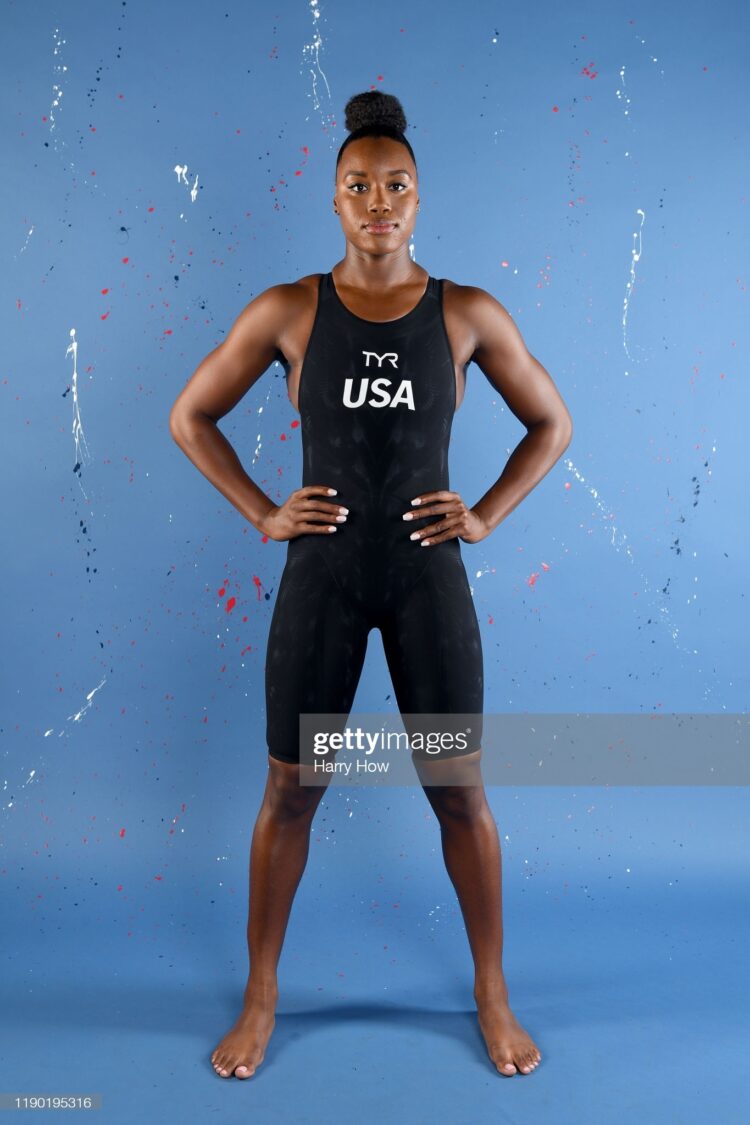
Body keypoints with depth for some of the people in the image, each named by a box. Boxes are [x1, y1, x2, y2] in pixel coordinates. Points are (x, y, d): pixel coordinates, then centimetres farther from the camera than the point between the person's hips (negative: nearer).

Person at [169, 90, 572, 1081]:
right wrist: (262, 513, -1)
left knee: (459, 792, 7)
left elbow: (552, 423, 10)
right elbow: (189, 417, 8)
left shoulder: (470, 314, 0)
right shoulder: (285, 312, -1)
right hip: (322, 578, 0)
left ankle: (493, 995, 31)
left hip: (428, 578, 0)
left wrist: (487, 516, 0)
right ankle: (261, 996, 32)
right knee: (290, 791, 9)